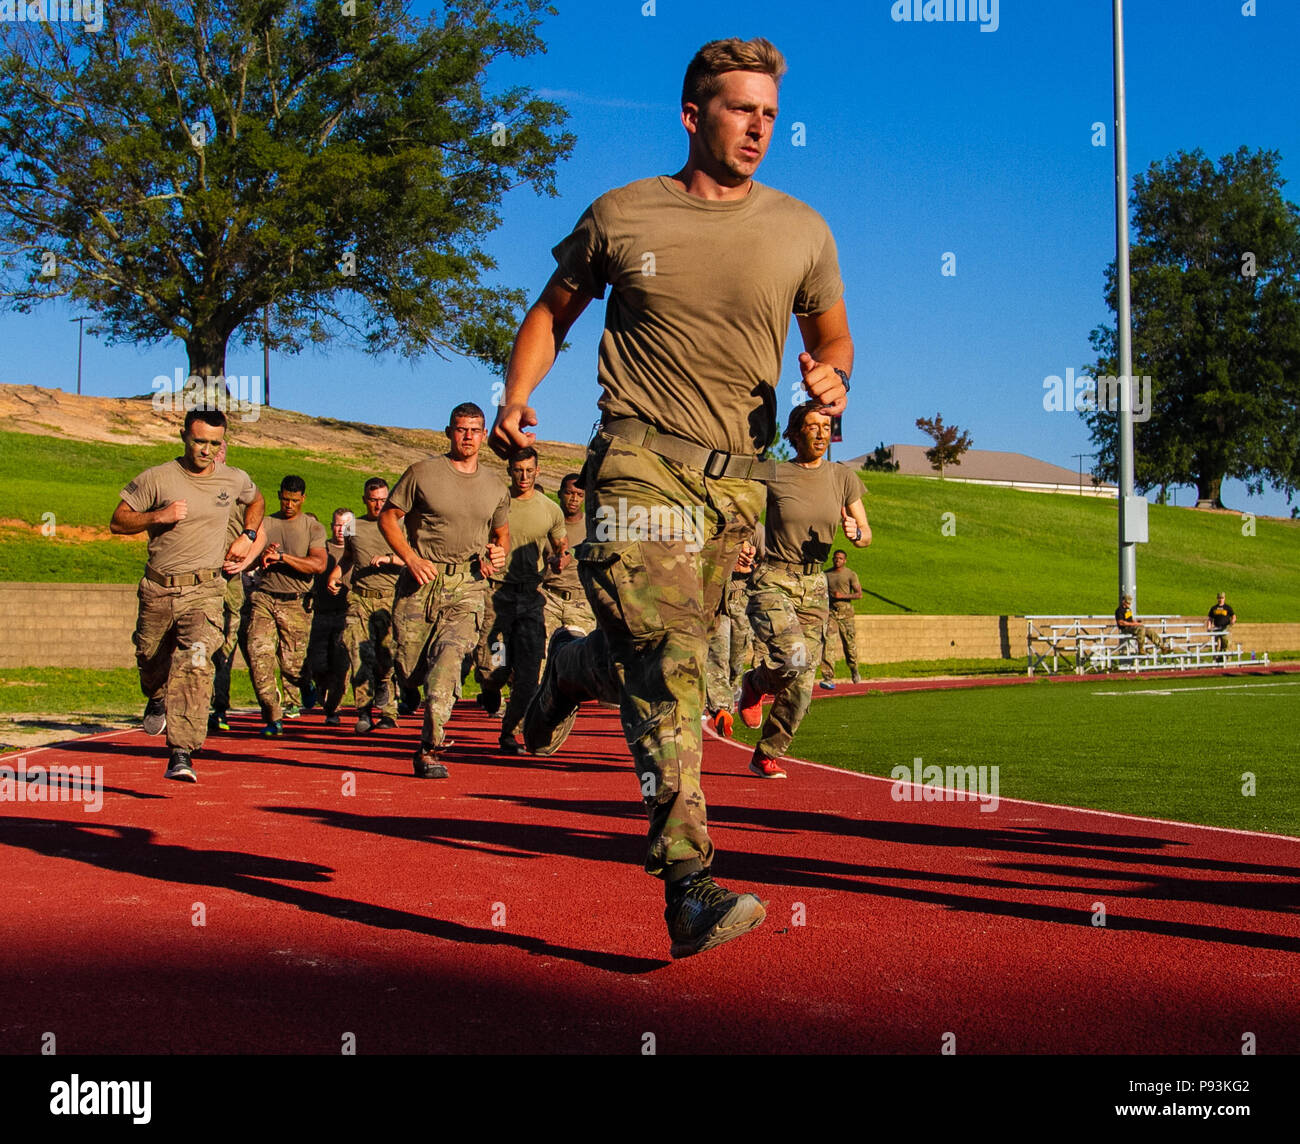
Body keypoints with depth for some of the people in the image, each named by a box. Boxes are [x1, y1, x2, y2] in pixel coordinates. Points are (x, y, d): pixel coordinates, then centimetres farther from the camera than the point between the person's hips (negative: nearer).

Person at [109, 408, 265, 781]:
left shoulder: (235, 480, 3)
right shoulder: (156, 479, -5)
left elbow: (256, 502, 27)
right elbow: (118, 521, -1)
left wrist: (247, 536, 11)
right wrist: (157, 517, -17)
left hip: (205, 590, -1)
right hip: (157, 588, 1)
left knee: (195, 661, -21)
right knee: (150, 659, 17)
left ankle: (181, 754, -25)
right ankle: (157, 699, 56)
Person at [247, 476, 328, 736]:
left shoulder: (313, 528, 6)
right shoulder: (265, 524, 14)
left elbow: (318, 564, -9)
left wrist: (282, 557, -13)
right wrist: (262, 556, -15)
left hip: (295, 602, -2)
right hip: (264, 597, 2)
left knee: (293, 662, -1)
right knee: (259, 654, -16)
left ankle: (292, 701, 31)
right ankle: (272, 717, -14)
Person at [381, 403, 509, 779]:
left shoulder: (496, 489, 13)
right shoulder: (423, 473, 2)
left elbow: (502, 533, 28)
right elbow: (388, 517, 4)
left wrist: (499, 552, 4)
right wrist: (411, 559, -9)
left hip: (468, 584, 1)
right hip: (422, 580, -1)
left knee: (450, 654, -22)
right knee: (409, 673, -2)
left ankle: (430, 747, -22)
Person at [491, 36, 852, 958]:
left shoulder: (801, 232, 8)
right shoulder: (622, 217, 4)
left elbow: (833, 331, 20)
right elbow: (554, 311, 17)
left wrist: (832, 374, -4)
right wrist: (516, 397, 2)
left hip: (737, 476, 4)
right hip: (639, 457, -3)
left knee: (665, 654, 11)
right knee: (667, 657, -18)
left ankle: (567, 671, 46)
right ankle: (689, 879, -19)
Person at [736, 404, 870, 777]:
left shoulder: (842, 477, 6)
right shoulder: (773, 475, -4)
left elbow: (867, 535, 10)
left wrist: (856, 533, -13)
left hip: (814, 586, 4)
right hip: (772, 581, -4)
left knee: (801, 686, 0)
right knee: (795, 657, -28)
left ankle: (766, 755, 19)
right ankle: (756, 683, 7)